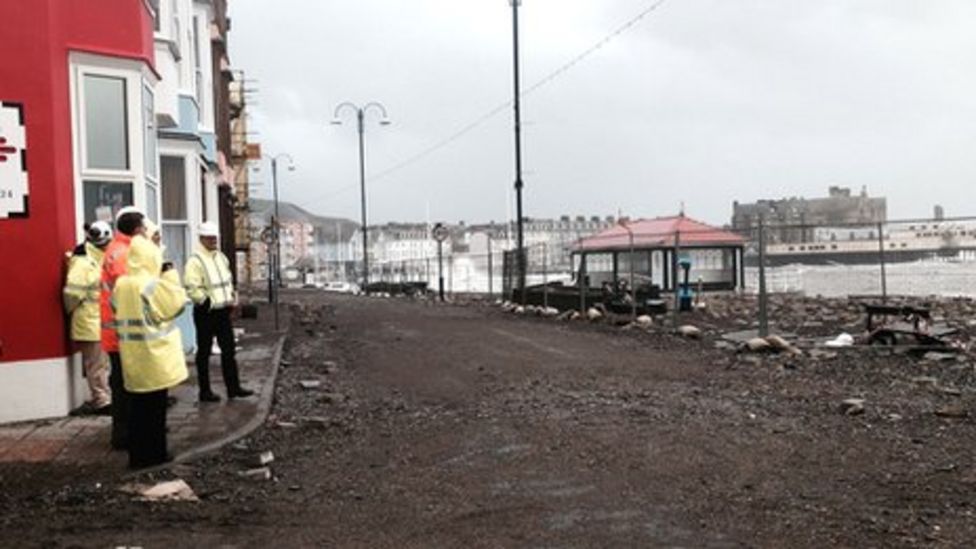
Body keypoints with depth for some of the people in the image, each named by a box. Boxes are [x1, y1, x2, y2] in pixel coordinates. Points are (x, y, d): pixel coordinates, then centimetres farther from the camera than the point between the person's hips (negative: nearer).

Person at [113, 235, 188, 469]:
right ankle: (153, 453, 10)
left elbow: (119, 311, 15)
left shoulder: (121, 283, 5)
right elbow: (176, 304, -10)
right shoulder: (153, 285, -17)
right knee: (154, 405, 3)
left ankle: (138, 454, 18)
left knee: (138, 404, 12)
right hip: (155, 355, -7)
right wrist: (171, 276, -4)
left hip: (133, 356, 7)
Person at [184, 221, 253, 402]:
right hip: (205, 313, -7)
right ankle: (205, 391, 11)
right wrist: (209, 302, -19)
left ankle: (233, 387, 17)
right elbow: (192, 288, -21)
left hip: (223, 311, 8)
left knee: (228, 350, 10)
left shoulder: (221, 257, 12)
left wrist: (232, 297, 8)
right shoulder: (195, 260, -14)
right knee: (204, 352, 3)